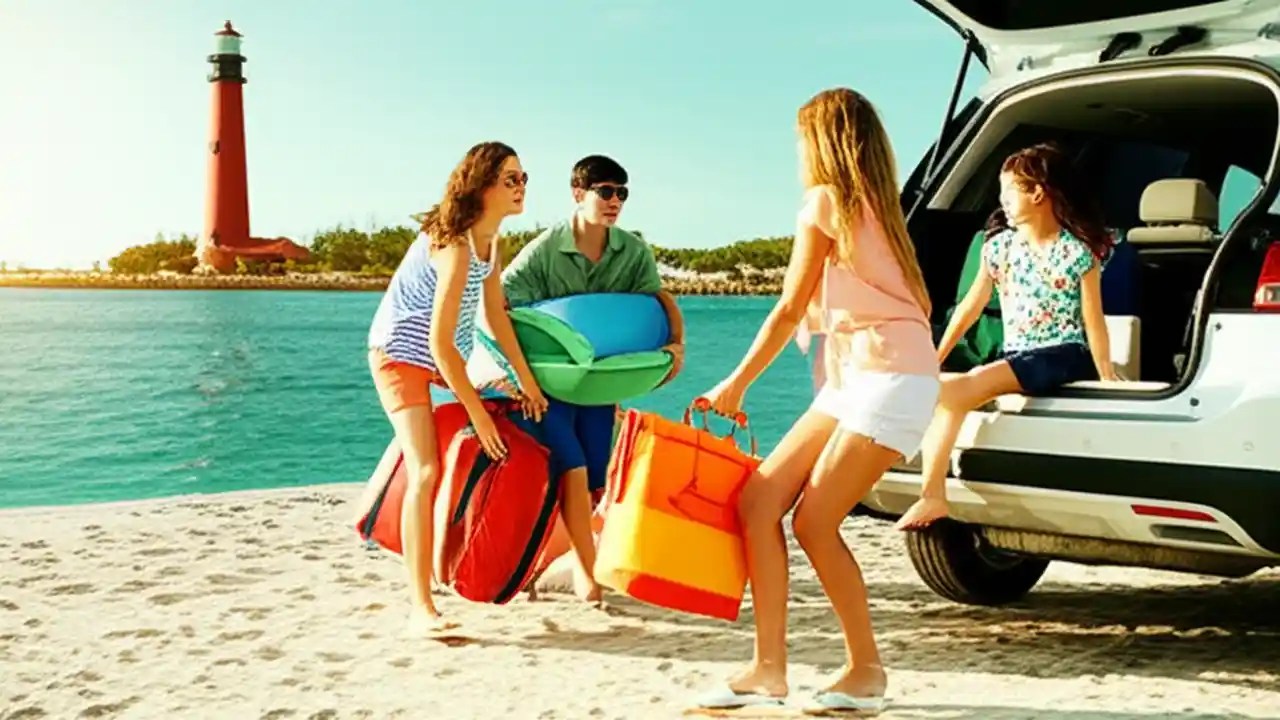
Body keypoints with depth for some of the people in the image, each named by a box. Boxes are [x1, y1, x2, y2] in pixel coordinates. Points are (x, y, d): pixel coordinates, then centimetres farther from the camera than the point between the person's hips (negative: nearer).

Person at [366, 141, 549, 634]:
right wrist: (478, 413, -24)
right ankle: (421, 608, -21)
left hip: (443, 359, 10)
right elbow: (439, 342, -29)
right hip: (402, 355, -10)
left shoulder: (489, 239, -1)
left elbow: (497, 313, 5)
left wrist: (527, 382, 5)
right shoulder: (456, 247, -29)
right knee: (425, 472, -20)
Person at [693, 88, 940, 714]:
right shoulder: (871, 206, 19)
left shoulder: (826, 200, -6)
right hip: (856, 378, 9)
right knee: (758, 498, 0)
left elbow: (789, 310, -5)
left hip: (890, 377, -9)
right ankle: (768, 667, 0)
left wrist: (735, 385, 2)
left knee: (814, 522, -10)